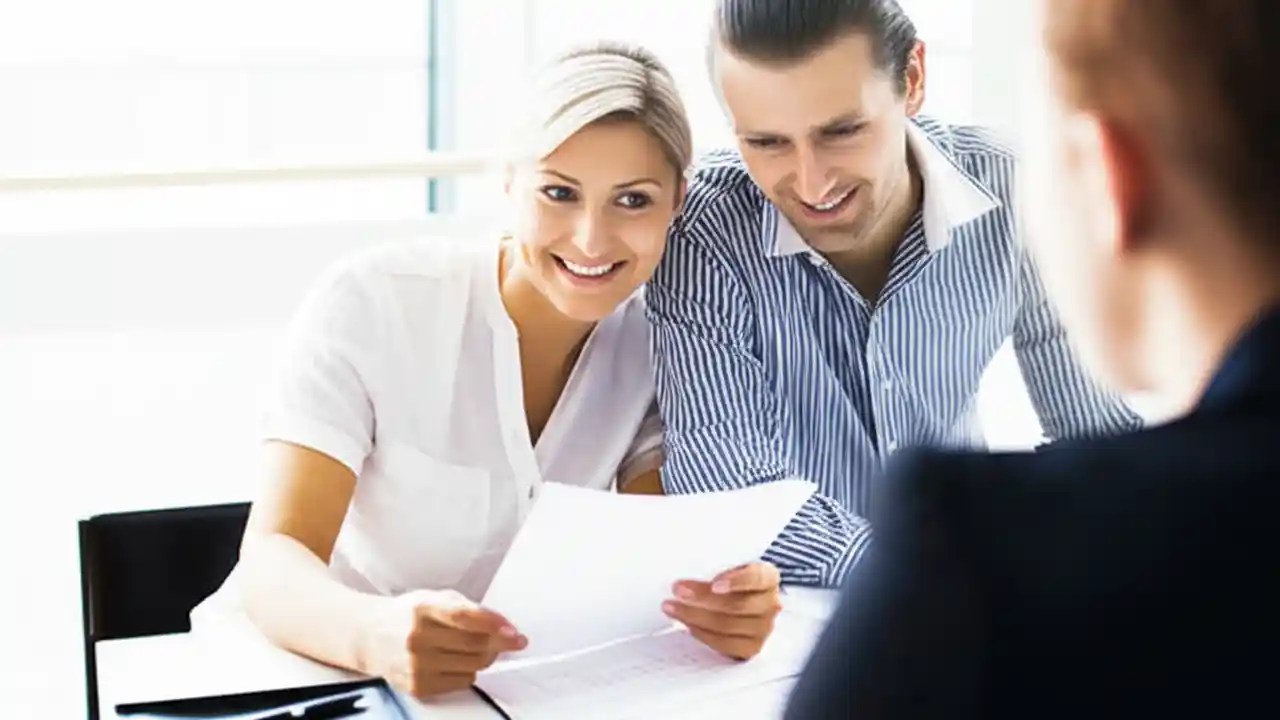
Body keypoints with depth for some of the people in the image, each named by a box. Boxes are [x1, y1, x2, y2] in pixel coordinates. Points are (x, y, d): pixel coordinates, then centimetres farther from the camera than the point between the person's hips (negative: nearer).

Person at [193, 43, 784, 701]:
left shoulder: (661, 343, -5)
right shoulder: (370, 306, -17)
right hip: (298, 665, -3)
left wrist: (721, 595, -33)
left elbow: (651, 553, -10)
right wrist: (374, 634, -45)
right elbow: (272, 561, -25)